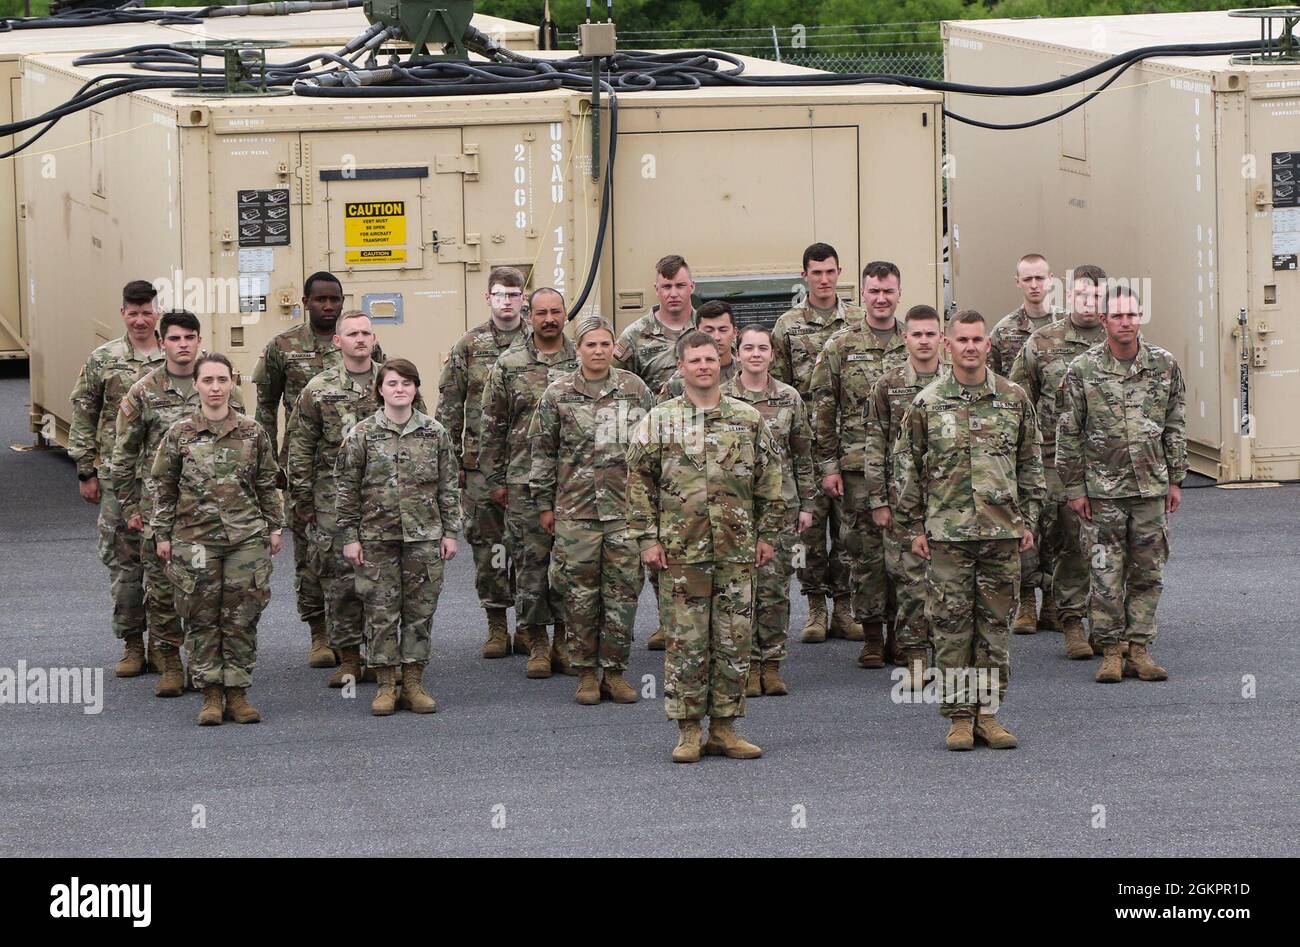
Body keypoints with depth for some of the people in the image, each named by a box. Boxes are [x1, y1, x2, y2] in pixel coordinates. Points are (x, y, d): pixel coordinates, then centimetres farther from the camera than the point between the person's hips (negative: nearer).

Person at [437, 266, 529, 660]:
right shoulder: (468, 346, 4)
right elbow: (448, 408, 5)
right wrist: (450, 459, 0)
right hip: (481, 462, 0)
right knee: (486, 542, 2)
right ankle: (496, 626, 9)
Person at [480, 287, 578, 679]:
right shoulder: (508, 367, 3)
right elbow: (493, 428, 5)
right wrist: (494, 479, 3)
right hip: (524, 482, -1)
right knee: (531, 561, 0)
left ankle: (564, 642, 14)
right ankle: (537, 644, 9)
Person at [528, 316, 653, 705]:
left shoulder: (635, 389, 5)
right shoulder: (558, 394, 3)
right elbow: (542, 451, 8)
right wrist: (544, 504, 6)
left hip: (626, 508, 1)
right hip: (575, 510, -1)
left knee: (623, 591, 2)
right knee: (580, 593, 2)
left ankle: (615, 671, 11)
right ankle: (586, 673, 11)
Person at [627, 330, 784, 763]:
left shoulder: (748, 419, 8)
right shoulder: (659, 420, 3)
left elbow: (769, 479, 12)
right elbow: (638, 481, 3)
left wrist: (767, 533, 8)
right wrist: (647, 539, -2)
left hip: (737, 549, 2)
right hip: (680, 550, -2)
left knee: (734, 641, 4)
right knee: (686, 642, 0)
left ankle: (724, 728, 12)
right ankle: (688, 732, 6)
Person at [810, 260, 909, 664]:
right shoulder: (840, 346, 2)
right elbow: (822, 410, 2)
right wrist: (828, 465, -3)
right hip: (857, 467, -1)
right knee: (865, 551, 1)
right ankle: (872, 637, 8)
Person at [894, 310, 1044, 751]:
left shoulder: (1014, 398, 5)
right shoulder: (927, 404, 0)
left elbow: (1030, 463, 12)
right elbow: (906, 467, 5)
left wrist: (1028, 519, 8)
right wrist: (913, 527, 2)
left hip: (1003, 532, 2)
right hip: (947, 533, -2)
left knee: (996, 623, 5)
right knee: (951, 625, 0)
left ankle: (988, 712, 13)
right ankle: (959, 717, 7)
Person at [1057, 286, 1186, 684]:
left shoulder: (1165, 365, 2)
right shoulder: (1082, 369, -4)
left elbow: (1175, 426, 10)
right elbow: (1068, 434, 0)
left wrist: (1175, 480, 8)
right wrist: (1074, 488, -2)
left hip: (1151, 487, 2)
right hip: (1103, 489, -2)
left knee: (1147, 572, 5)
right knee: (1106, 574, -1)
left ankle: (1138, 649, 14)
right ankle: (1111, 650, 10)